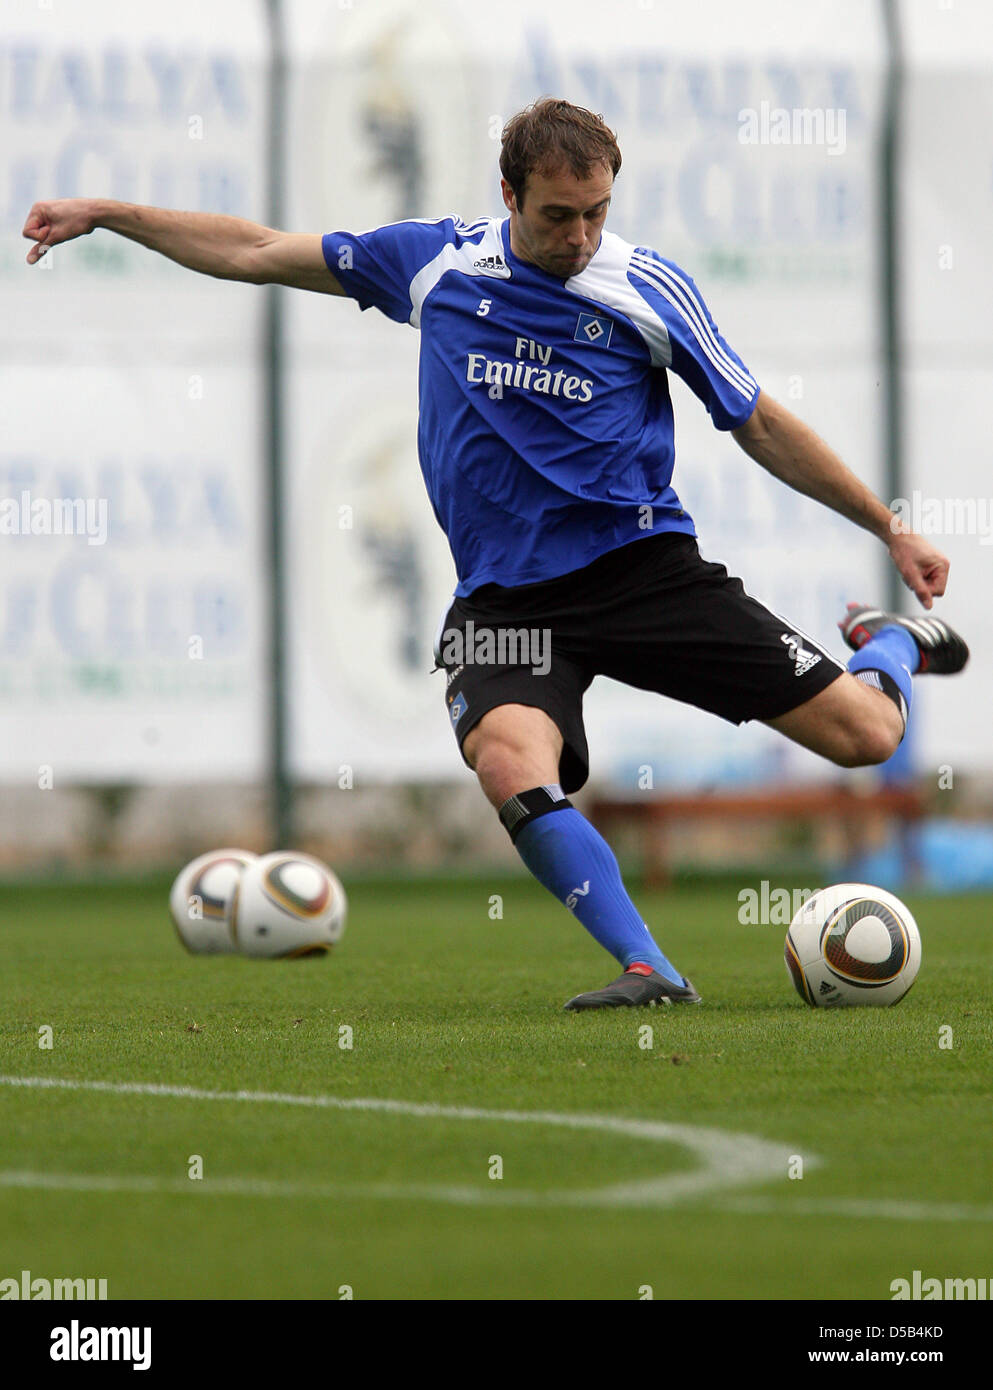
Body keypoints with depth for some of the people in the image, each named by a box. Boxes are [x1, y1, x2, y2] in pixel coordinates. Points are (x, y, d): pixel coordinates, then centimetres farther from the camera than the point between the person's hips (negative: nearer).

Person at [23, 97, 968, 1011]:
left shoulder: (648, 286, -1)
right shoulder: (436, 261, 4)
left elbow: (759, 425, 8)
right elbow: (260, 253, 14)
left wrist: (891, 529, 9)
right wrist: (103, 215, 12)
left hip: (642, 564, -1)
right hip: (503, 594, 1)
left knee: (863, 734, -9)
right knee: (511, 767, -33)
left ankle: (889, 642, 29)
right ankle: (650, 974, -27)